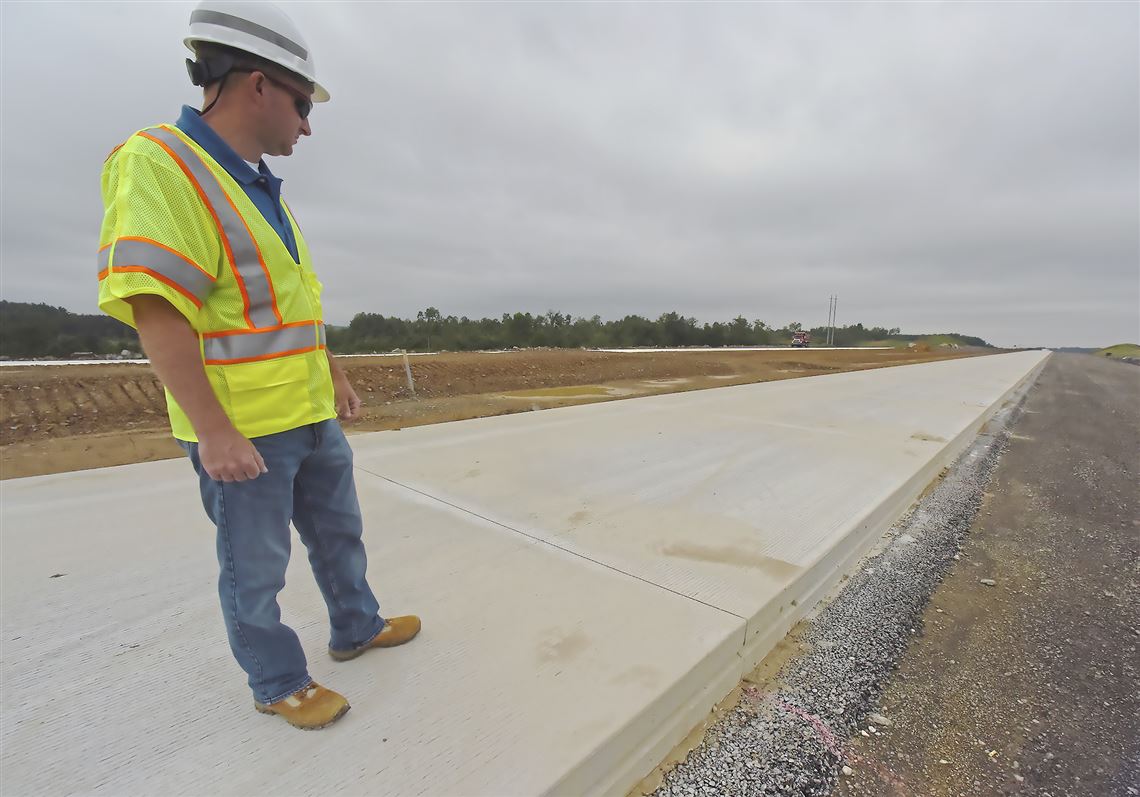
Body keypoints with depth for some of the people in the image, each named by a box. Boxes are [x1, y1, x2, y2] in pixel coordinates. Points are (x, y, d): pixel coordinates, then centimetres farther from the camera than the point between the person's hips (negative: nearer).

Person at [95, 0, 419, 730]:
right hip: (241, 429, -9)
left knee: (339, 530, 20)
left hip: (310, 416, 9)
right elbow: (154, 309, -22)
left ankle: (357, 628, 41)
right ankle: (280, 684, 31)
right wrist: (215, 431, -23)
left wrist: (337, 378, 19)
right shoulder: (159, 164, -14)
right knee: (256, 567, 9)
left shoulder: (261, 190, 13)